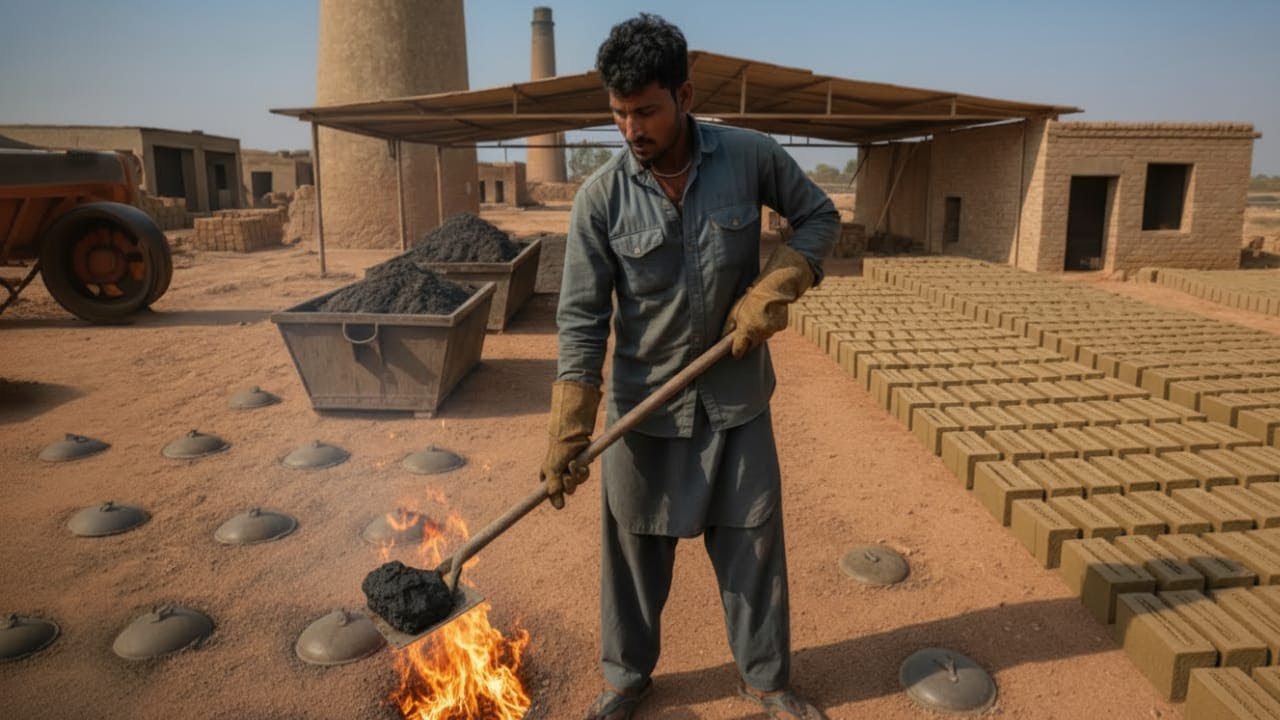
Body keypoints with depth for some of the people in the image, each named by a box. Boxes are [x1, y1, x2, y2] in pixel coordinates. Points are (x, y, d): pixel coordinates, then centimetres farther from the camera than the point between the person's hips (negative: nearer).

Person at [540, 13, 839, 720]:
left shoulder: (751, 156, -9)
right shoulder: (600, 197, -12)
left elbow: (819, 216, 6)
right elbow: (581, 317, -11)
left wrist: (772, 290, -12)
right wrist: (567, 431, -16)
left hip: (737, 395, 1)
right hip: (645, 401, 0)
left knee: (752, 541, 13)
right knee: (634, 544, 12)